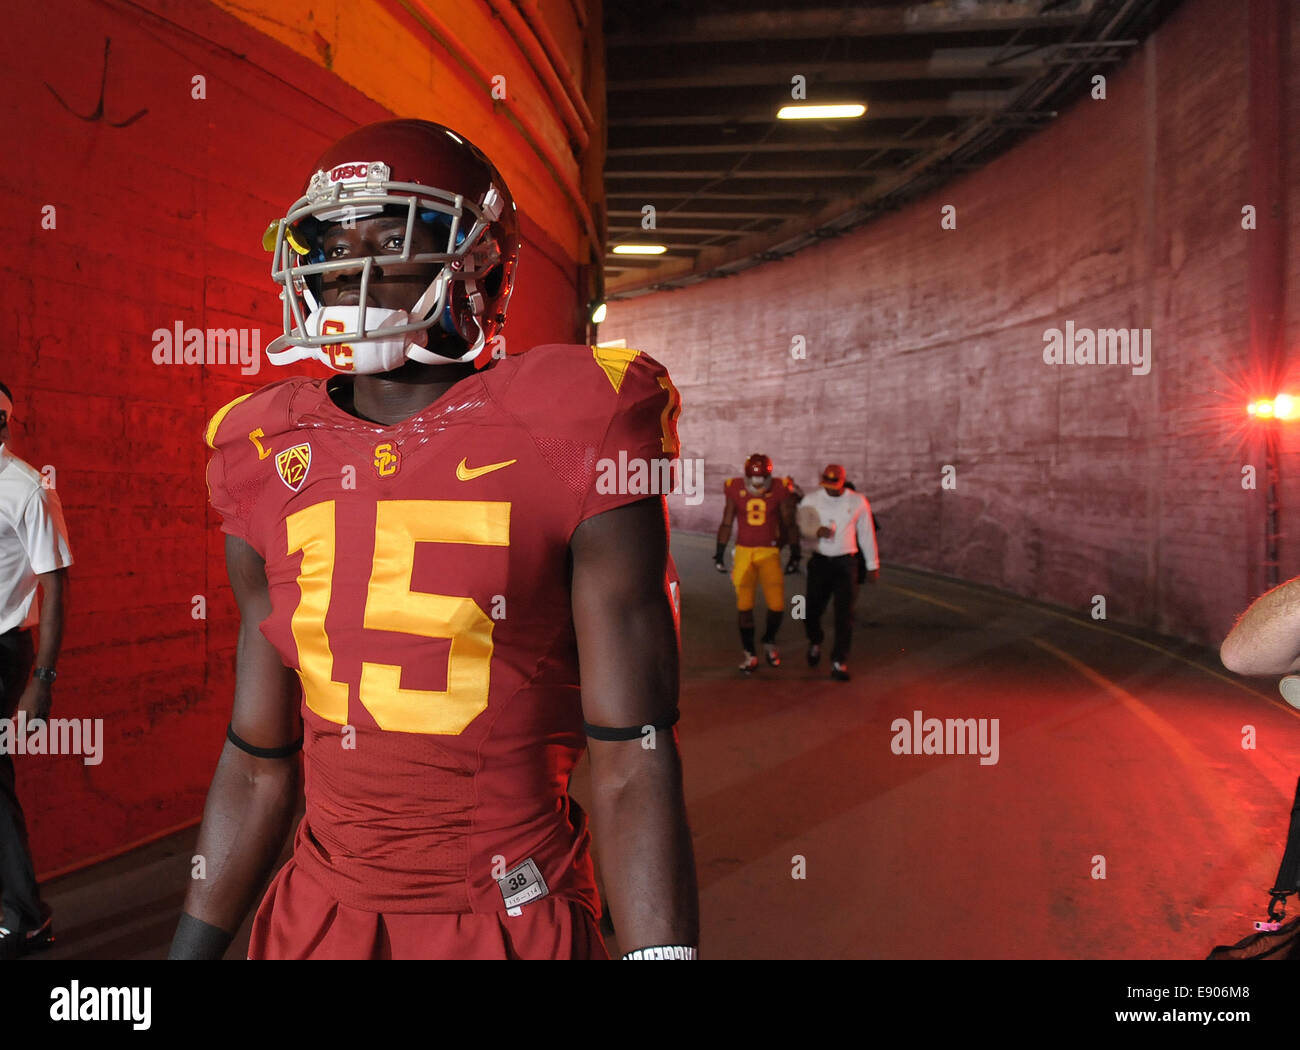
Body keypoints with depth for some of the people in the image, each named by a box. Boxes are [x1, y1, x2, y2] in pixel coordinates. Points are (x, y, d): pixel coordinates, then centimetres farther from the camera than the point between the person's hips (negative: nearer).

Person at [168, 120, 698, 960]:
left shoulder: (569, 440, -14)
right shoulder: (271, 466, 0)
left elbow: (631, 768, -15)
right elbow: (259, 764, 7)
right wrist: (191, 949, 11)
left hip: (512, 920, -4)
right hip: (318, 911, 5)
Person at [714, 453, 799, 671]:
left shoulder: (780, 490, -7)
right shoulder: (735, 490, -4)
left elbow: (789, 525, 3)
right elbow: (726, 524, 6)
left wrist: (795, 555, 4)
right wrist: (719, 554, 6)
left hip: (769, 552, -1)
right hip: (743, 552, 1)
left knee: (777, 606, -7)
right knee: (745, 606, 1)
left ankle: (769, 641, 23)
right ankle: (749, 653, 16)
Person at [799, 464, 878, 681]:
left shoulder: (858, 502, 1)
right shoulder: (811, 499, 1)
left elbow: (867, 534, 9)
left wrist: (873, 565, 13)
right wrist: (816, 531, -21)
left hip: (846, 563, -1)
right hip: (819, 560, 1)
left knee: (844, 614, -6)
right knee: (812, 611, 1)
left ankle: (839, 663, 3)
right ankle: (815, 642, 34)